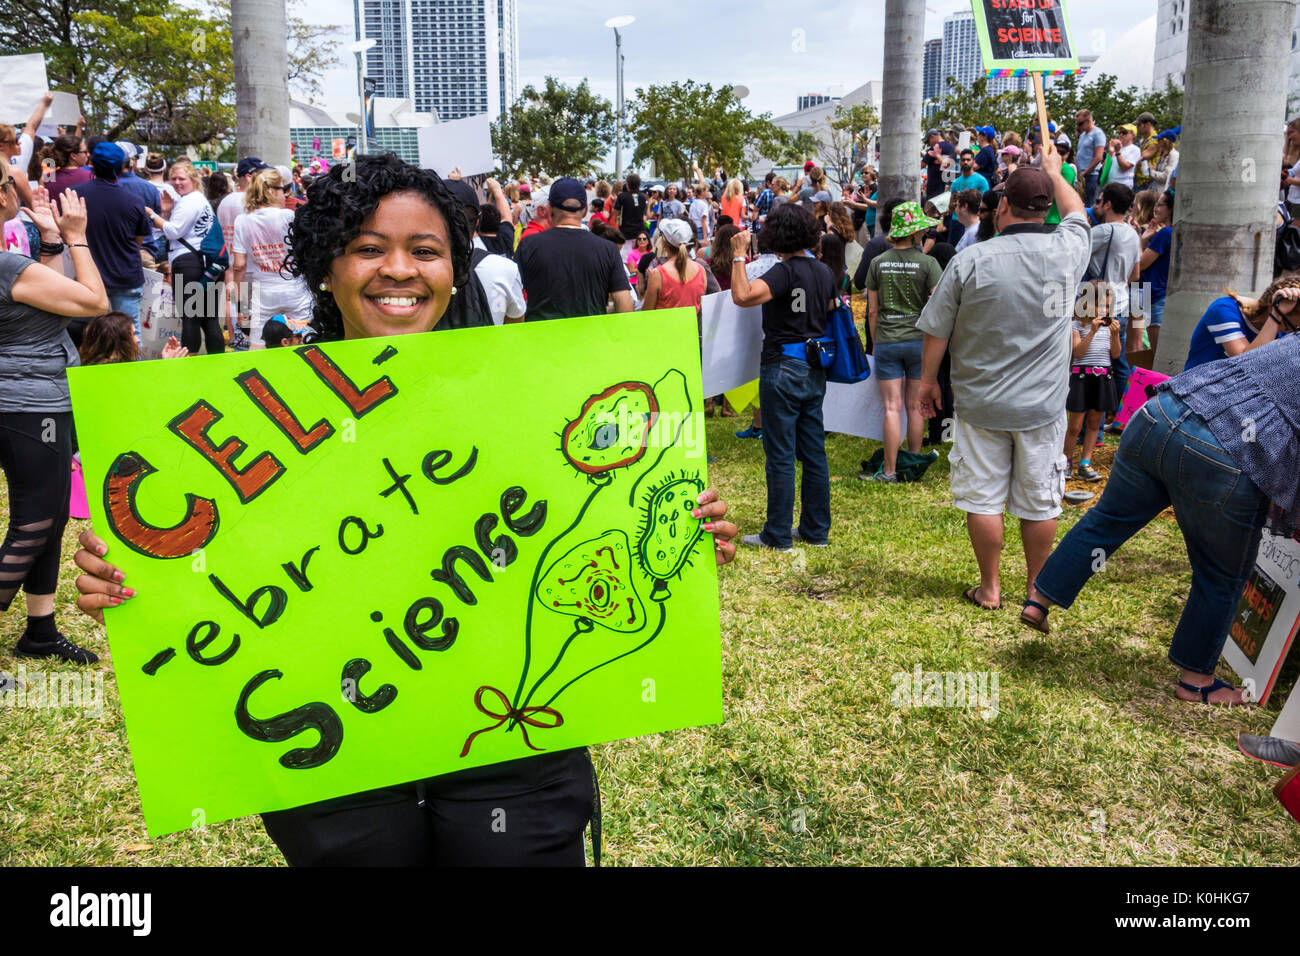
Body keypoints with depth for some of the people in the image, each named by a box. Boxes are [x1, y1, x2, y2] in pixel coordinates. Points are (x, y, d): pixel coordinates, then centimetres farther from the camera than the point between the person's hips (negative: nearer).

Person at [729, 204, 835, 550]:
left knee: (780, 454, -1)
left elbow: (742, 296, -31)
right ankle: (816, 529, 20)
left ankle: (778, 535, 6)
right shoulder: (824, 271, 8)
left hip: (783, 370, -8)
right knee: (814, 452, 12)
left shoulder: (785, 272, -17)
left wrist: (739, 255, -20)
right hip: (814, 371, 8)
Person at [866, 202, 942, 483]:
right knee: (916, 406, 10)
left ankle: (889, 471, 0)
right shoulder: (927, 263, -6)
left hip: (886, 342, 1)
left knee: (892, 408, -1)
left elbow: (872, 311, 5)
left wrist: (875, 342, 15)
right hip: (919, 340, -1)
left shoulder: (878, 263, 2)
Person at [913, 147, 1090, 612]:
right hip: (1043, 405, 2)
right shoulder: (1067, 251, -6)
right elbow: (1077, 214, 20)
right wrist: (1054, 169, 36)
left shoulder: (971, 260, -13)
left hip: (980, 403, -2)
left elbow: (936, 333, -6)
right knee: (1039, 501, 12)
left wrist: (927, 382, 9)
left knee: (983, 497, 9)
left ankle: (990, 588, 19)